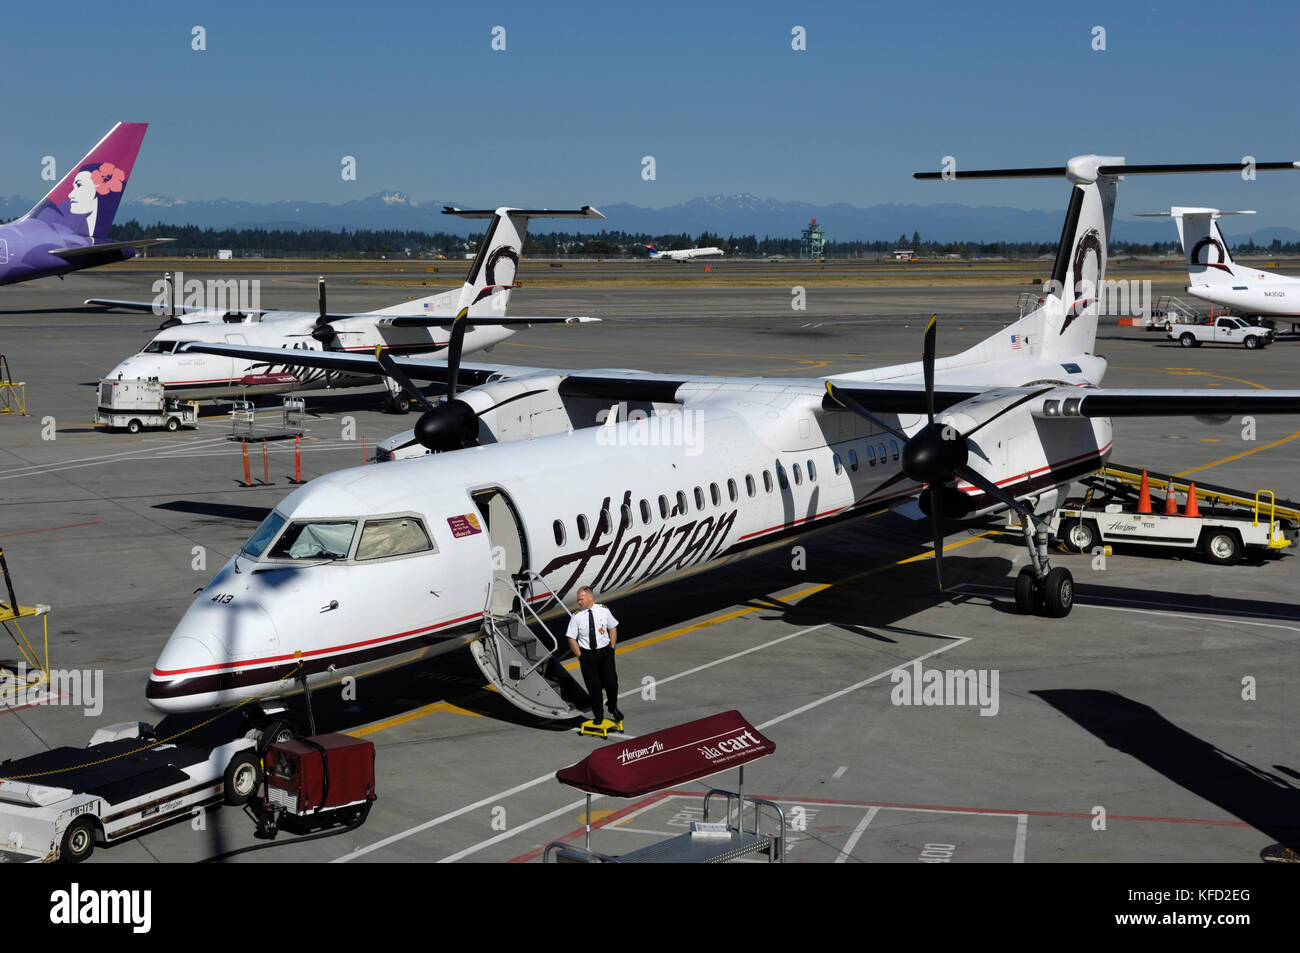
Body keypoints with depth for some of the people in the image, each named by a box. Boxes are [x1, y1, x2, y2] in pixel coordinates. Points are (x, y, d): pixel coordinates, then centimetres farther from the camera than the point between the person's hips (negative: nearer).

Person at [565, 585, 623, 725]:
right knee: (594, 687, 3)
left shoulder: (604, 611, -3)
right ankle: (598, 715, 22)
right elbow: (572, 639, -2)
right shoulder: (577, 616, -7)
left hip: (605, 652, 1)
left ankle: (613, 708, 30)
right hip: (587, 654, -1)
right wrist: (581, 657, -6)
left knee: (611, 683, 2)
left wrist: (612, 648, 4)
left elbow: (613, 628, 12)